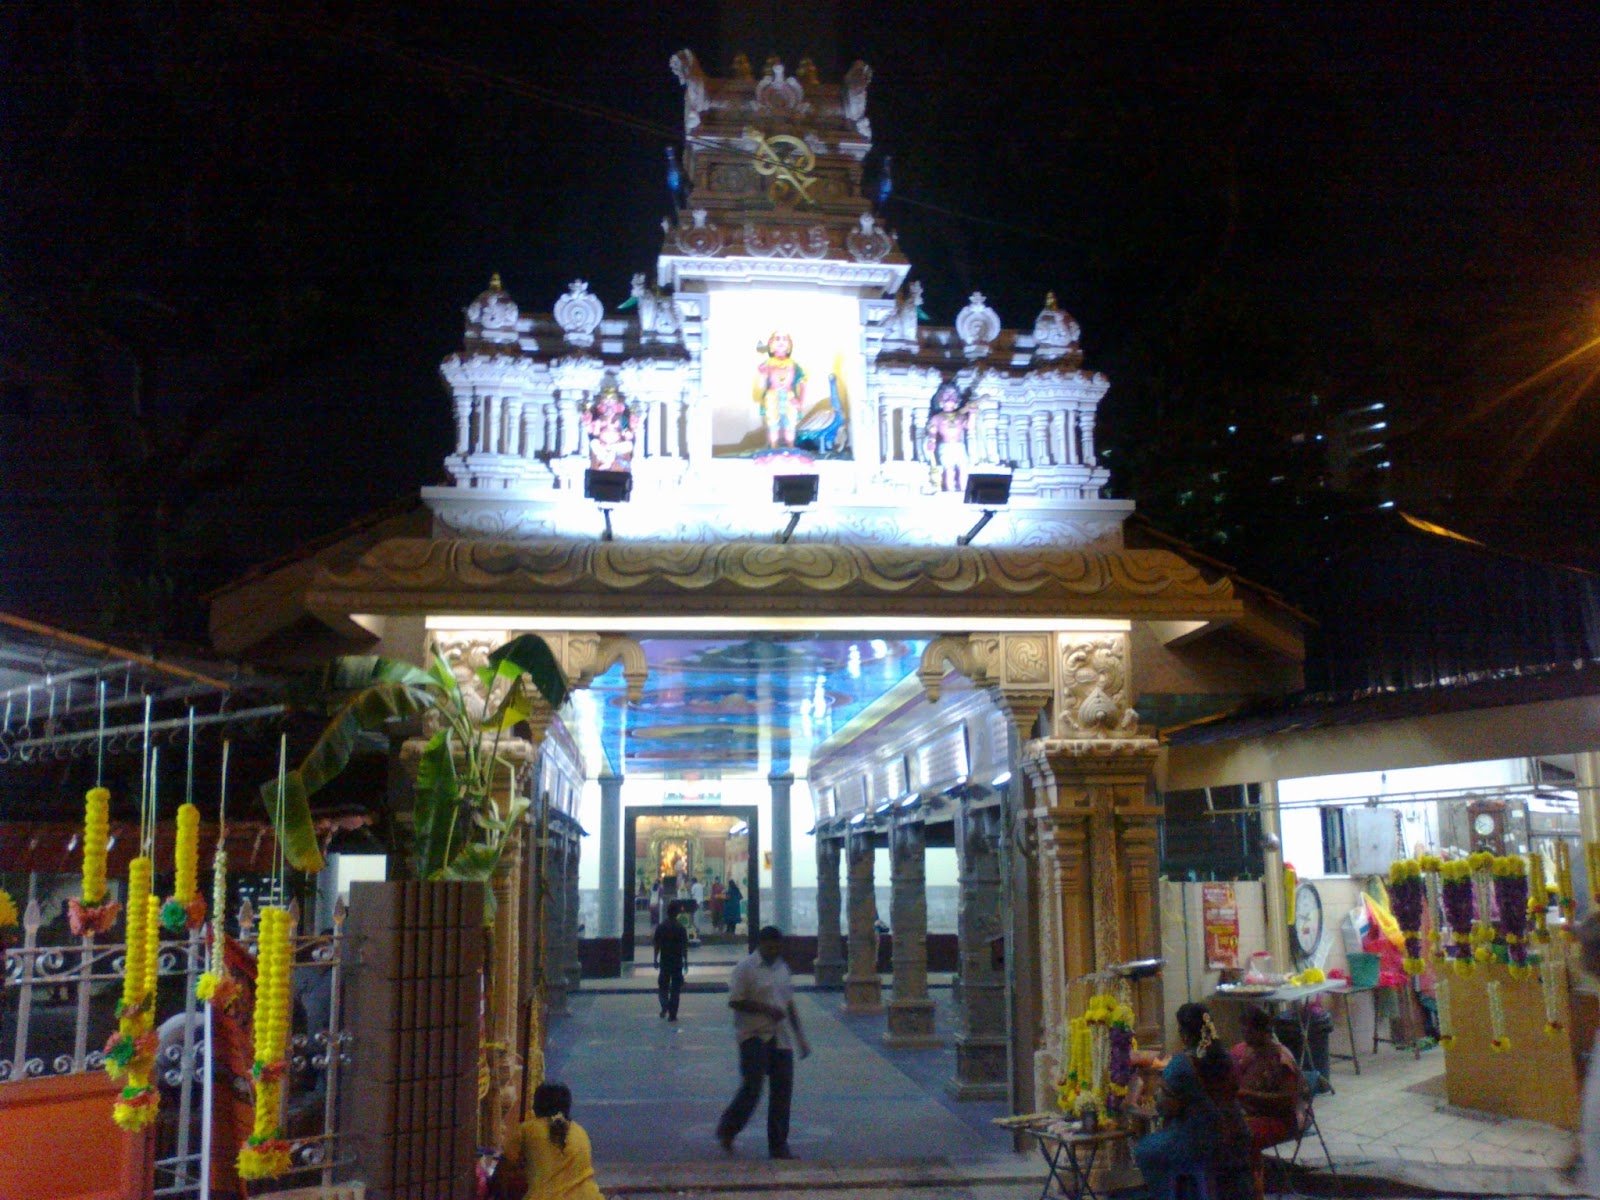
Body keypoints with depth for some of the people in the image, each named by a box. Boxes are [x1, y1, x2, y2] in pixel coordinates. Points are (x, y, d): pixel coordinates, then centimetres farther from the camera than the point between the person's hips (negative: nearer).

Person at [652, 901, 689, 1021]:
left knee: (663, 985, 17)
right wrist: (685, 961, 2)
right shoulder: (681, 928, -7)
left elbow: (657, 945, -1)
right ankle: (672, 1014, 4)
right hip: (677, 961, -1)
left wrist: (655, 960, 8)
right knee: (675, 988, 6)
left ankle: (665, 1006, -5)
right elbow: (685, 946, -6)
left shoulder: (660, 927, -3)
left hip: (664, 961, 1)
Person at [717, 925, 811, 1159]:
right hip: (754, 1035, -6)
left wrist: (800, 1037, 18)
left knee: (783, 1090, 4)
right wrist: (765, 1009, -20)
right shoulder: (746, 968, -7)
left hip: (781, 1037, 6)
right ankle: (727, 1130, 15)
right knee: (752, 1087, -9)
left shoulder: (782, 967, 13)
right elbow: (734, 1001, -12)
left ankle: (779, 1145, 12)